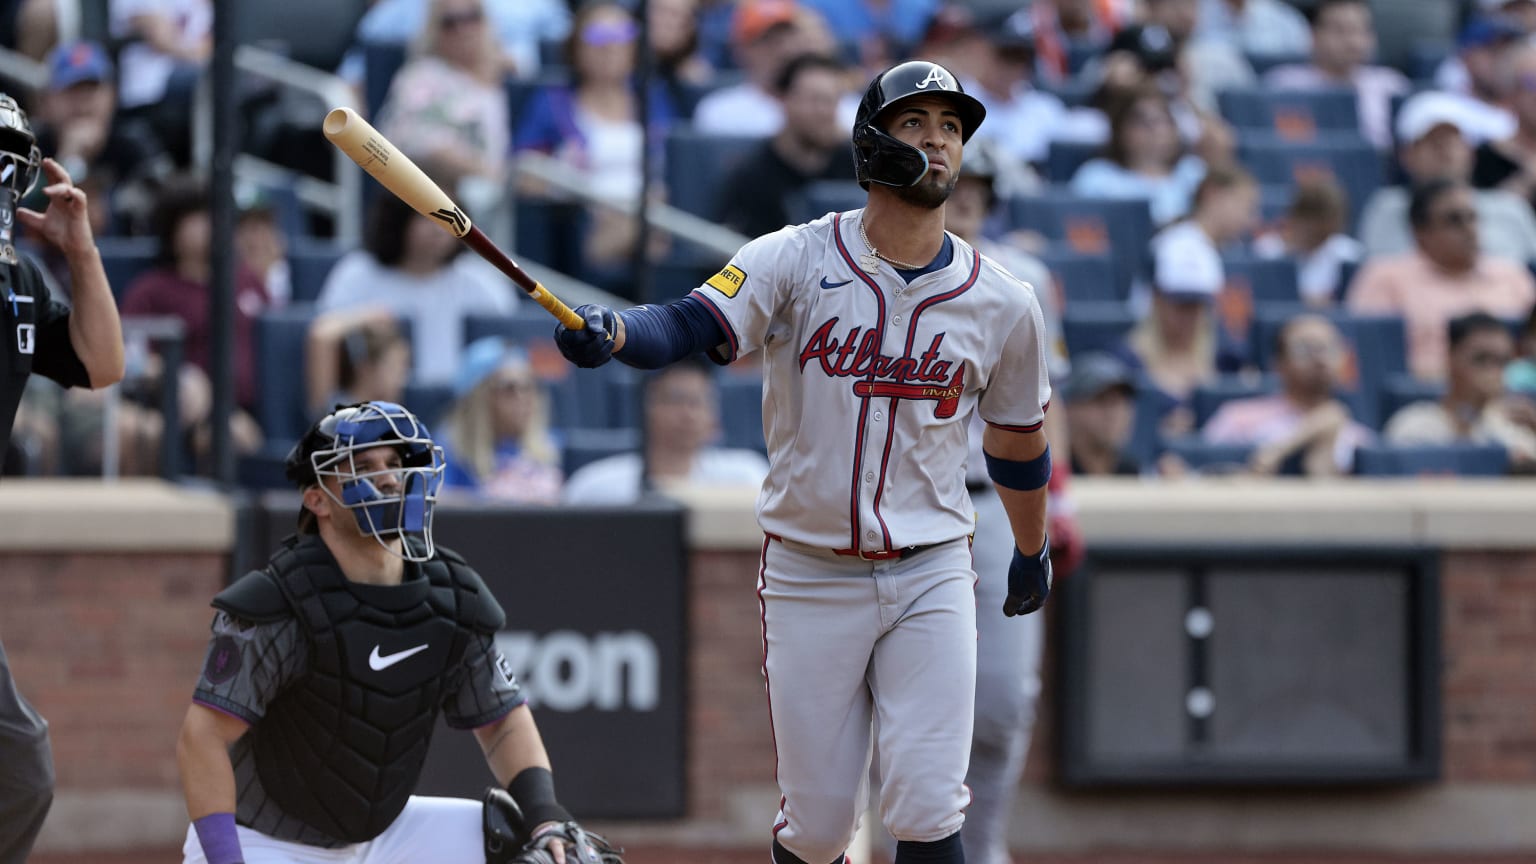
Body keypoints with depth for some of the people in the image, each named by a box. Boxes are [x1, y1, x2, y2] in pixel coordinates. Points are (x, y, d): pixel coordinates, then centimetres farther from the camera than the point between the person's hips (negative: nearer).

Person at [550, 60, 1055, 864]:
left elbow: (1017, 441, 17)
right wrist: (609, 332, -44)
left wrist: (1032, 551, 30)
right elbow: (690, 325, -23)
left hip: (929, 581, 1)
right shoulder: (795, 261, -7)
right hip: (808, 579, -1)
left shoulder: (1002, 304, 1)